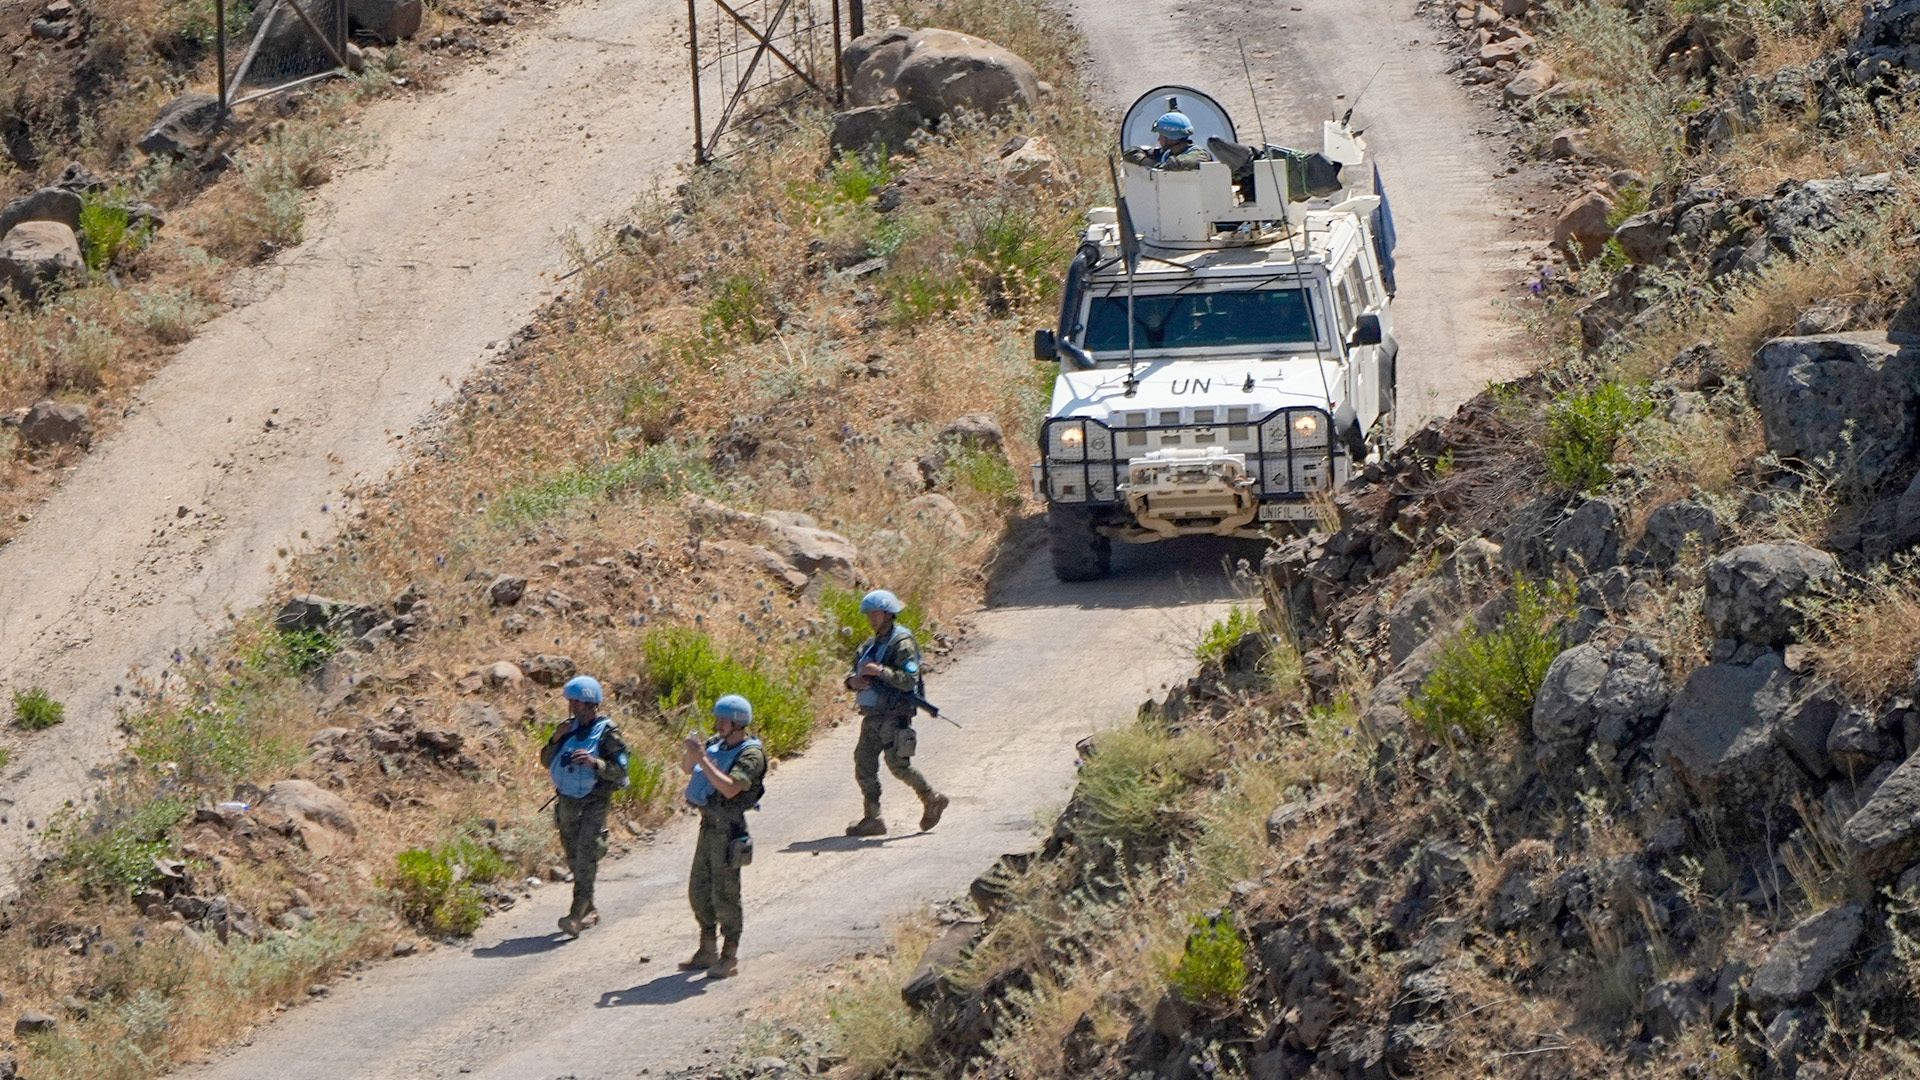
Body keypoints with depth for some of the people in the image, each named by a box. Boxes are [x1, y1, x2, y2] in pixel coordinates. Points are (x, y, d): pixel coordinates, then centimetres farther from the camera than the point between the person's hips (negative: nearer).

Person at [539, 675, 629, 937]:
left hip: (593, 804, -7)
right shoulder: (569, 728, 8)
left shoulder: (607, 733, -9)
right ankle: (588, 910, 27)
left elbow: (619, 771, -12)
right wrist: (556, 740, -6)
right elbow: (546, 761, 12)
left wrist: (594, 762, -27)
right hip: (567, 802, 7)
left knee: (585, 859, -14)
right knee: (574, 860, 13)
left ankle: (577, 916, -19)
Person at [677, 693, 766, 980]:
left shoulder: (751, 754, -16)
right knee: (699, 889, 14)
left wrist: (703, 759, -28)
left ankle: (730, 958, 4)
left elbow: (730, 788, -29)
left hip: (728, 828, -8)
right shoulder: (717, 743, 7)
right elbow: (687, 768, 16)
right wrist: (691, 751, -6)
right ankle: (707, 951, 25)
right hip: (709, 824, 8)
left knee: (724, 893, -4)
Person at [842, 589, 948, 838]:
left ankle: (932, 800, 12)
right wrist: (854, 681, -6)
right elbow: (854, 673, 17)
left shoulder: (902, 644, -10)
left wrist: (880, 671, -25)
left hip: (895, 716, -8)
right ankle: (872, 819, 5)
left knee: (898, 765, -7)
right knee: (864, 763, 1)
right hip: (873, 715, 8)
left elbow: (909, 680, -20)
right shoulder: (871, 645, 15)